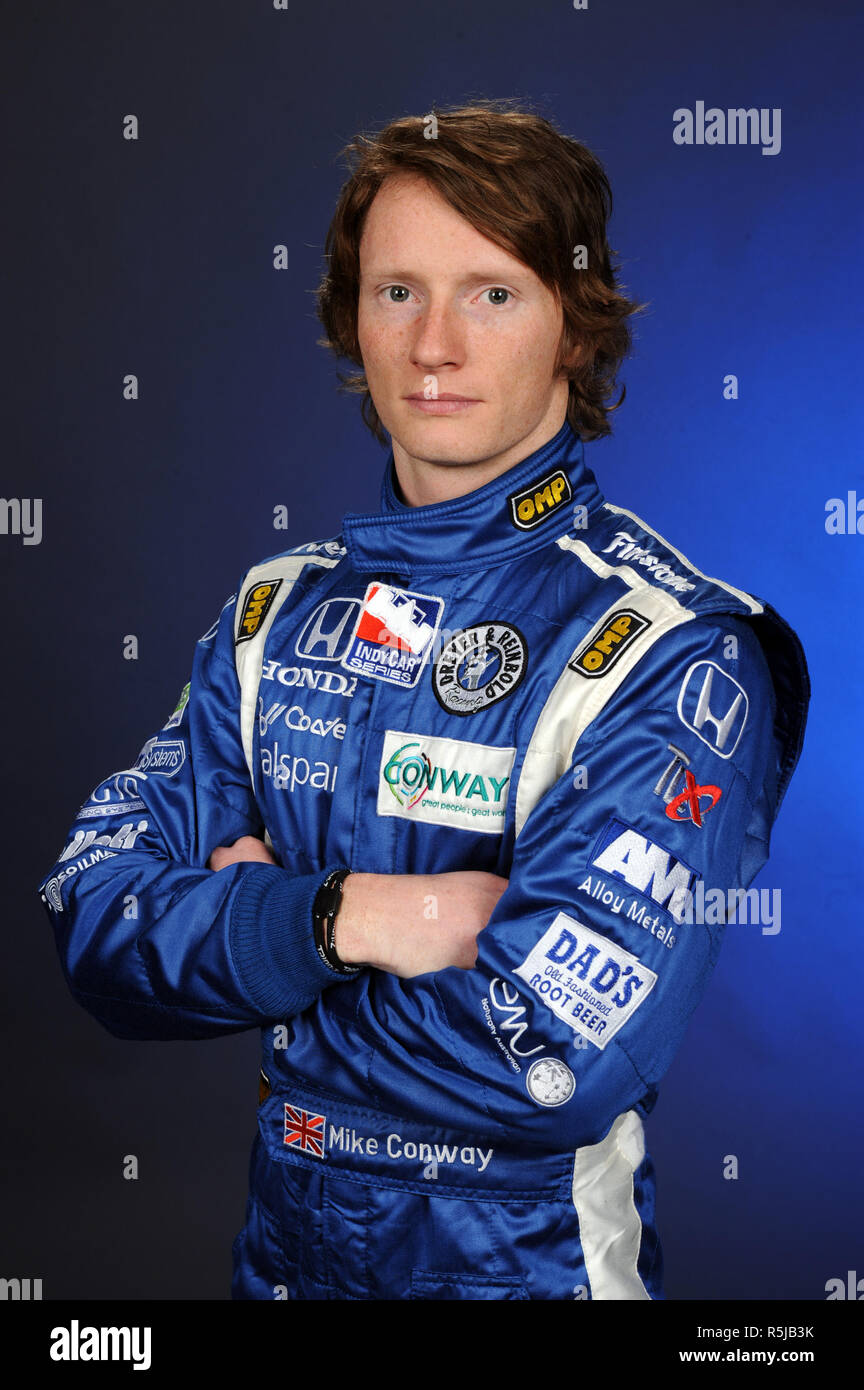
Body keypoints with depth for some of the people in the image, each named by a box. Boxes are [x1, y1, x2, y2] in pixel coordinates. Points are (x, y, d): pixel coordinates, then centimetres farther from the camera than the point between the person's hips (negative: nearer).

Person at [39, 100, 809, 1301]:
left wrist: (236, 934, -14)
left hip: (527, 1260, -4)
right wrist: (337, 919, -24)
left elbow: (550, 1058, -28)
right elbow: (96, 914, -7)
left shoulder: (676, 655, -19)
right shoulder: (277, 614, -1)